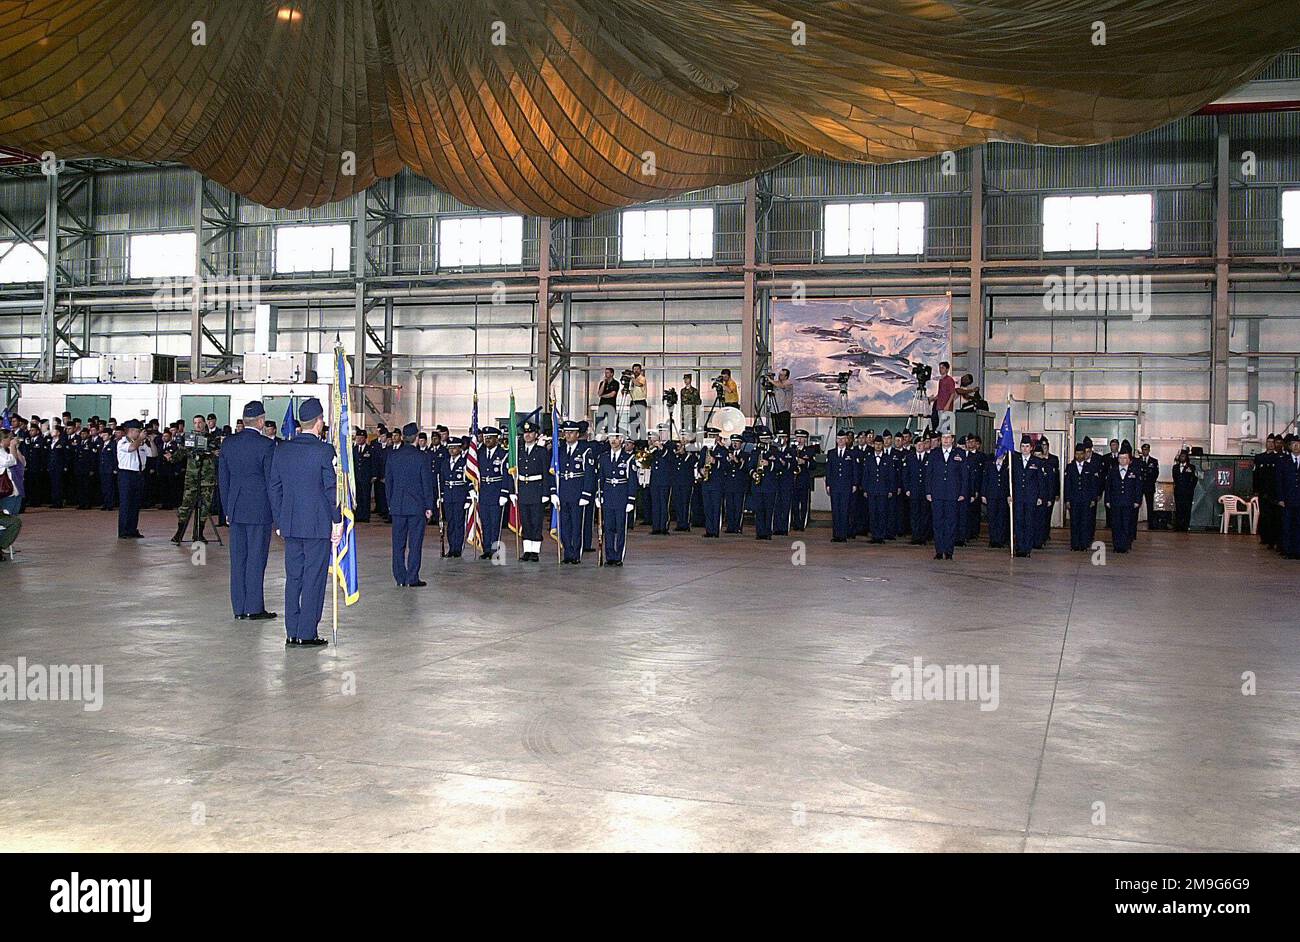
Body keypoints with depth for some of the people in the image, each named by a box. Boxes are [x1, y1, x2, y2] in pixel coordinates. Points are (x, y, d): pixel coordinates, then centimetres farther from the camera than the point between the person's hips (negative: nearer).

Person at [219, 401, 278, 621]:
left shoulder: (228, 443, 6)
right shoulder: (266, 445, -11)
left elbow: (222, 478, 10)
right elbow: (271, 480, -10)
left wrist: (227, 509, 17)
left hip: (235, 509, 5)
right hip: (259, 509, -5)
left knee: (238, 558, 9)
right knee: (256, 558, 0)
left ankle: (239, 608, 13)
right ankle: (254, 608, 3)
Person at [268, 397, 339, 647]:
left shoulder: (281, 449, 5)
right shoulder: (324, 450, -12)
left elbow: (274, 487, 9)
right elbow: (332, 488, -10)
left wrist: (279, 521, 15)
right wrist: (337, 520, -1)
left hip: (290, 524, 5)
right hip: (318, 524, -5)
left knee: (293, 577, 11)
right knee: (314, 578, 1)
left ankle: (292, 634, 14)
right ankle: (307, 634, 3)